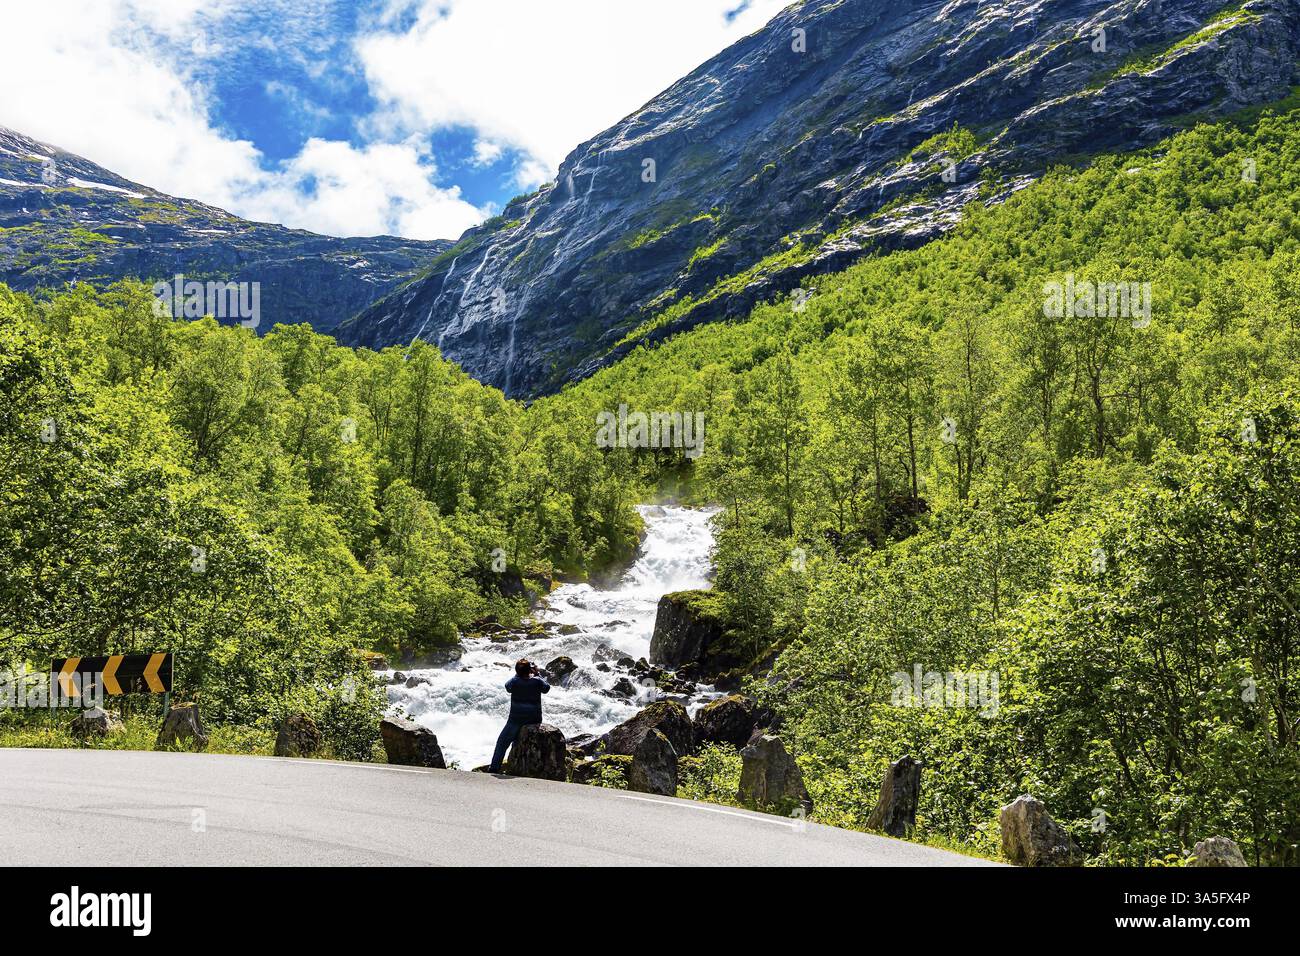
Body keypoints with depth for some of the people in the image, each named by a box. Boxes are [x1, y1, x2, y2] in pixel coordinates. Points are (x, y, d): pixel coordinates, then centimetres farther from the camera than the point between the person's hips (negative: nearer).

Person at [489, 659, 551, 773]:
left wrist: (518, 674, 10)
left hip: (516, 720, -3)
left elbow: (507, 686, 8)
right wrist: (537, 674, 9)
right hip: (534, 720, 3)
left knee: (502, 742, 11)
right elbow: (546, 689, 7)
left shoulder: (515, 682, -14)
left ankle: (494, 768, 7)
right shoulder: (537, 682, -12)